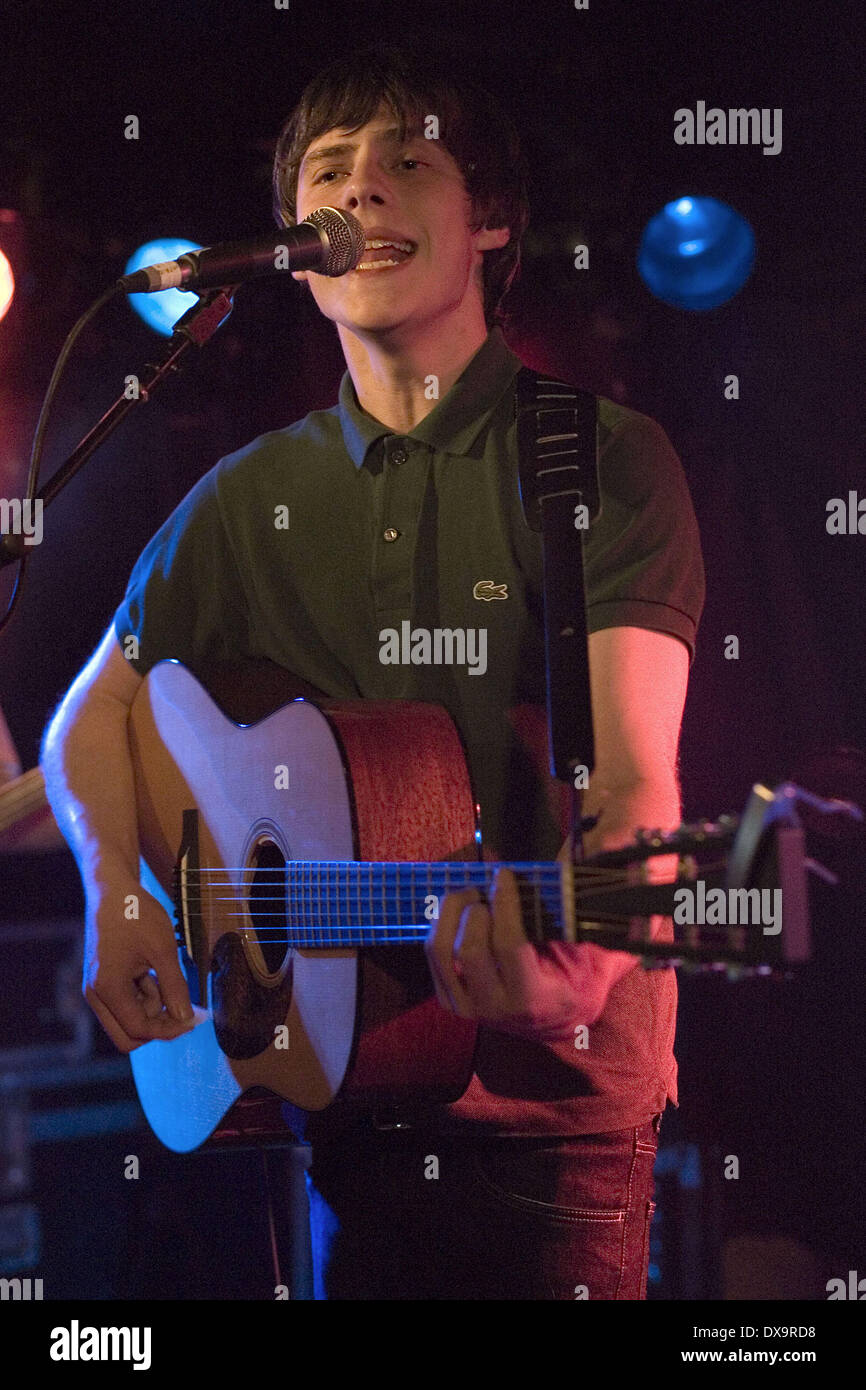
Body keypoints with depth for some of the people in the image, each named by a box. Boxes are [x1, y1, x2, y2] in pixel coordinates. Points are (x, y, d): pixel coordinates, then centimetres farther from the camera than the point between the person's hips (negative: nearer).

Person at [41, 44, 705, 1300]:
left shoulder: (605, 461, -7)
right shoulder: (248, 500, 6)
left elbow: (631, 779, -18)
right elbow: (88, 721, 17)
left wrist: (570, 957, -38)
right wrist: (116, 890, -3)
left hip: (550, 1100, -3)